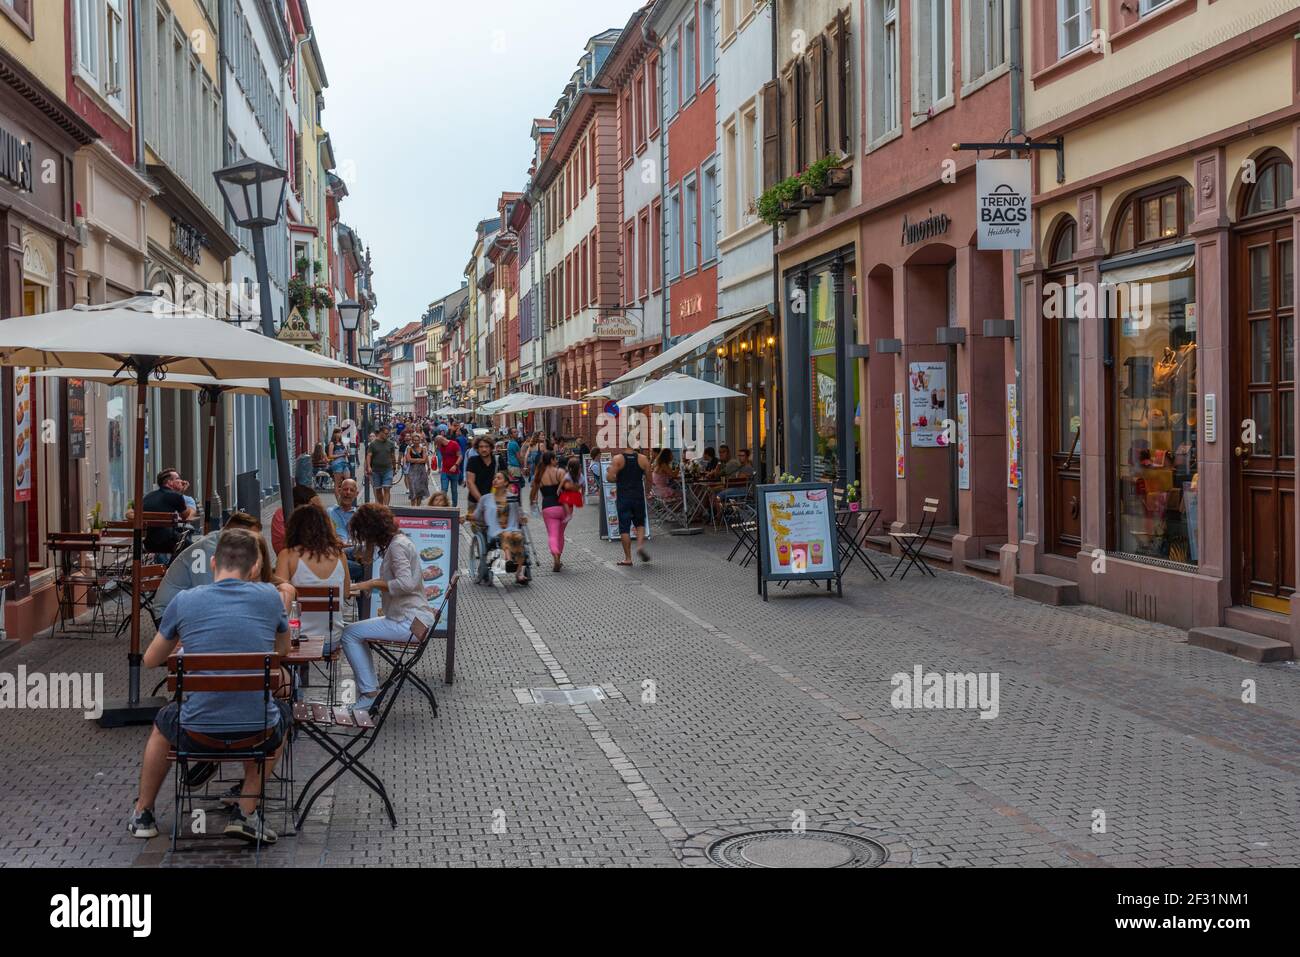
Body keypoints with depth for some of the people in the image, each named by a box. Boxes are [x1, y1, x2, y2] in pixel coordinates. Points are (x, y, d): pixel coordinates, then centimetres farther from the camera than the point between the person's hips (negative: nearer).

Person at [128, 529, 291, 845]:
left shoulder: (184, 601, 0)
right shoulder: (269, 597, 1)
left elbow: (150, 661, 18)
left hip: (197, 733, 1)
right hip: (258, 734, 0)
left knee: (164, 722, 36)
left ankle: (142, 814, 49)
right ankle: (246, 812, 25)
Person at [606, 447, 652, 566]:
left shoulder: (617, 459, -8)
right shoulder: (643, 459, 0)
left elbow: (610, 478, -15)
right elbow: (648, 479, 5)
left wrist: (608, 472, 7)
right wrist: (647, 492, 21)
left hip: (623, 498, -2)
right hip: (639, 497, 2)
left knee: (624, 528, 3)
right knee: (640, 524, 20)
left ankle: (627, 558, 5)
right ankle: (640, 545, -3)